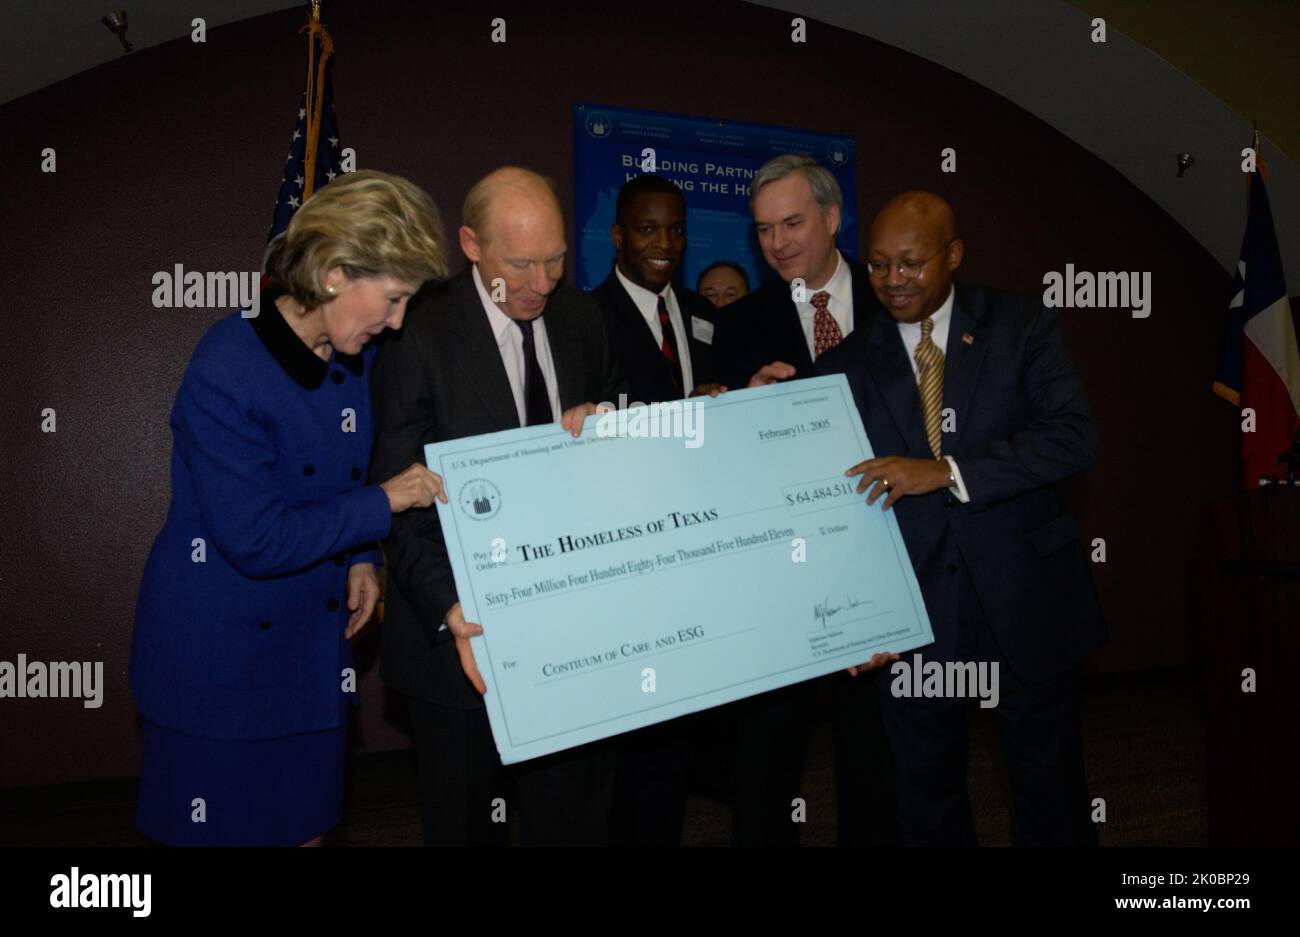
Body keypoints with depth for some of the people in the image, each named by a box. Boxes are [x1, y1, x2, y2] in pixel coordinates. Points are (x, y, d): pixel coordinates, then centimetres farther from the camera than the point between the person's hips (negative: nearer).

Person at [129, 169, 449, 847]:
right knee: (223, 829, 11)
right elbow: (256, 540, -24)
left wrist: (361, 557, -1)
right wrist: (383, 503, -17)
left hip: (313, 639, 7)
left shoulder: (357, 358, 0)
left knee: (304, 827, 17)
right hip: (218, 659, -6)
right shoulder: (226, 372, -22)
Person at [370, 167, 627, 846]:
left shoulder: (582, 319, 5)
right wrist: (451, 612, -27)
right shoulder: (419, 333, -12)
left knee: (577, 816, 16)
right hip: (467, 636, -4)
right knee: (466, 823, 14)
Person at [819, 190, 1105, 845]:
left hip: (1024, 597, -1)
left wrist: (946, 471, -25)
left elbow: (1074, 438, -15)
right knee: (927, 796, 16)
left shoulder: (1021, 325, -1)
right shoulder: (846, 362, 2)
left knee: (1051, 795, 14)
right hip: (913, 607, 1)